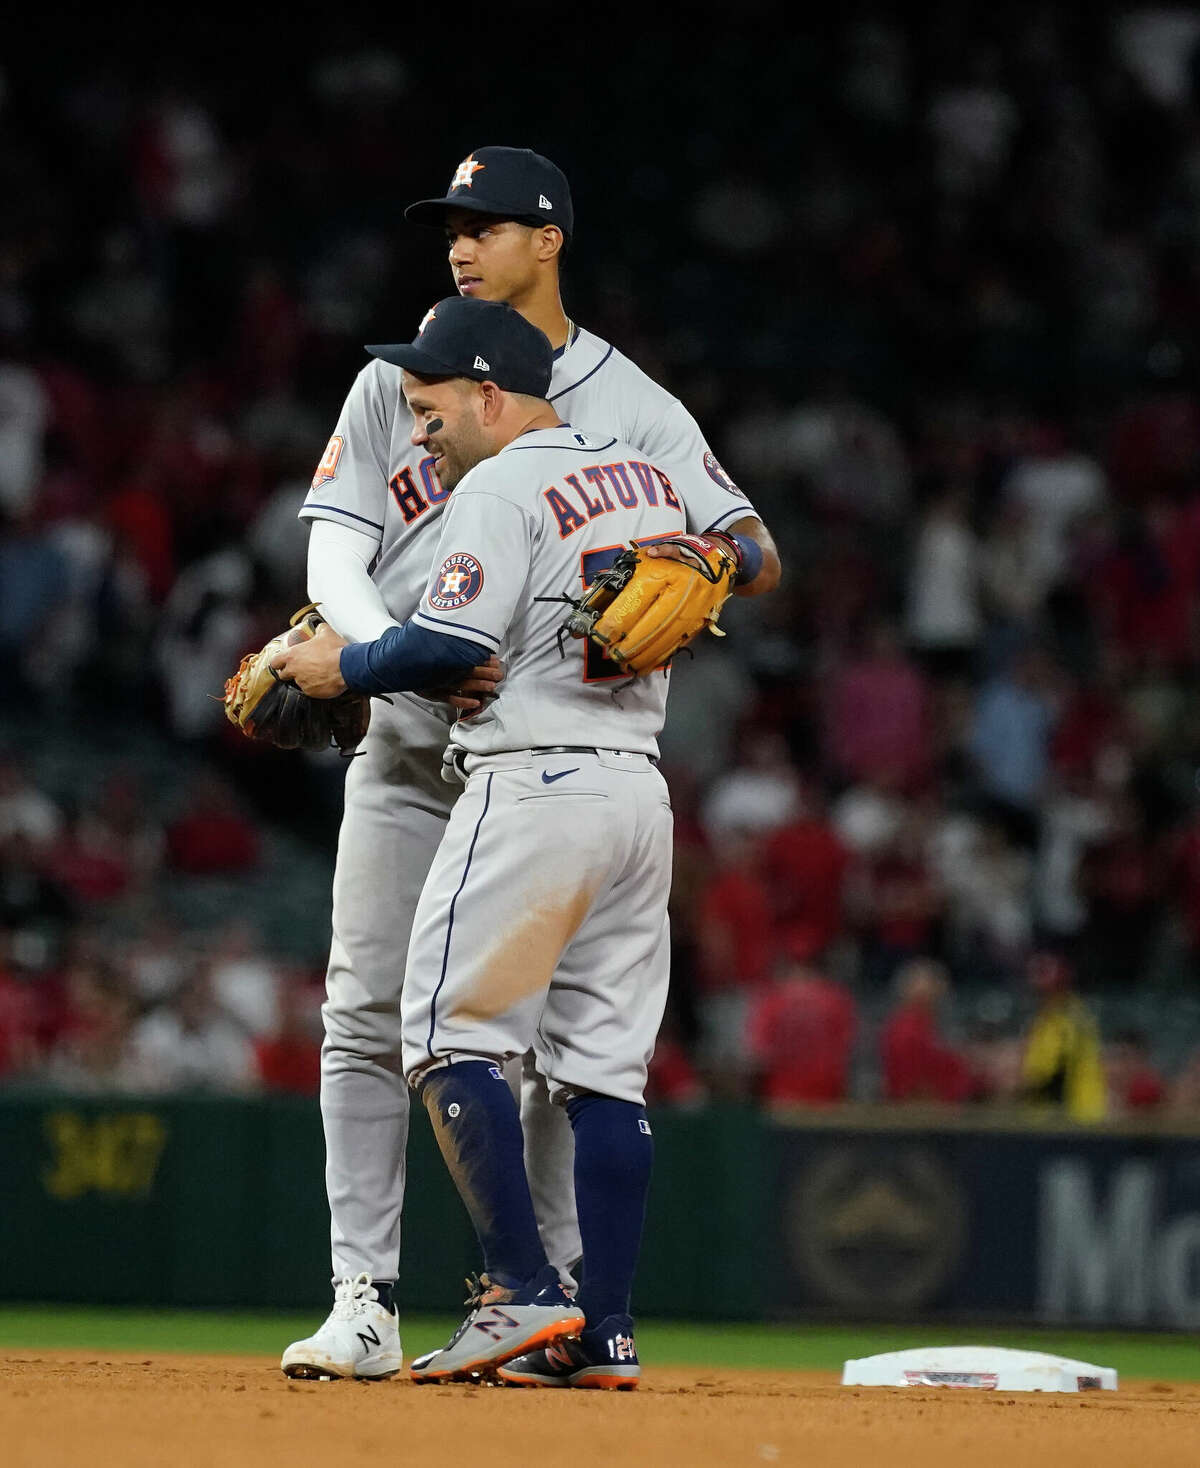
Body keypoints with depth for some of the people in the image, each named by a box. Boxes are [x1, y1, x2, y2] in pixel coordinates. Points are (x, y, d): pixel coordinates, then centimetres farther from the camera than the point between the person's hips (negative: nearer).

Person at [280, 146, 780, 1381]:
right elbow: (335, 552, -1)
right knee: (365, 1020, -6)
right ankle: (363, 1303, -5)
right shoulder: (396, 386, 9)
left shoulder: (630, 407, 3)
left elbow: (757, 554, -3)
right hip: (407, 754, 2)